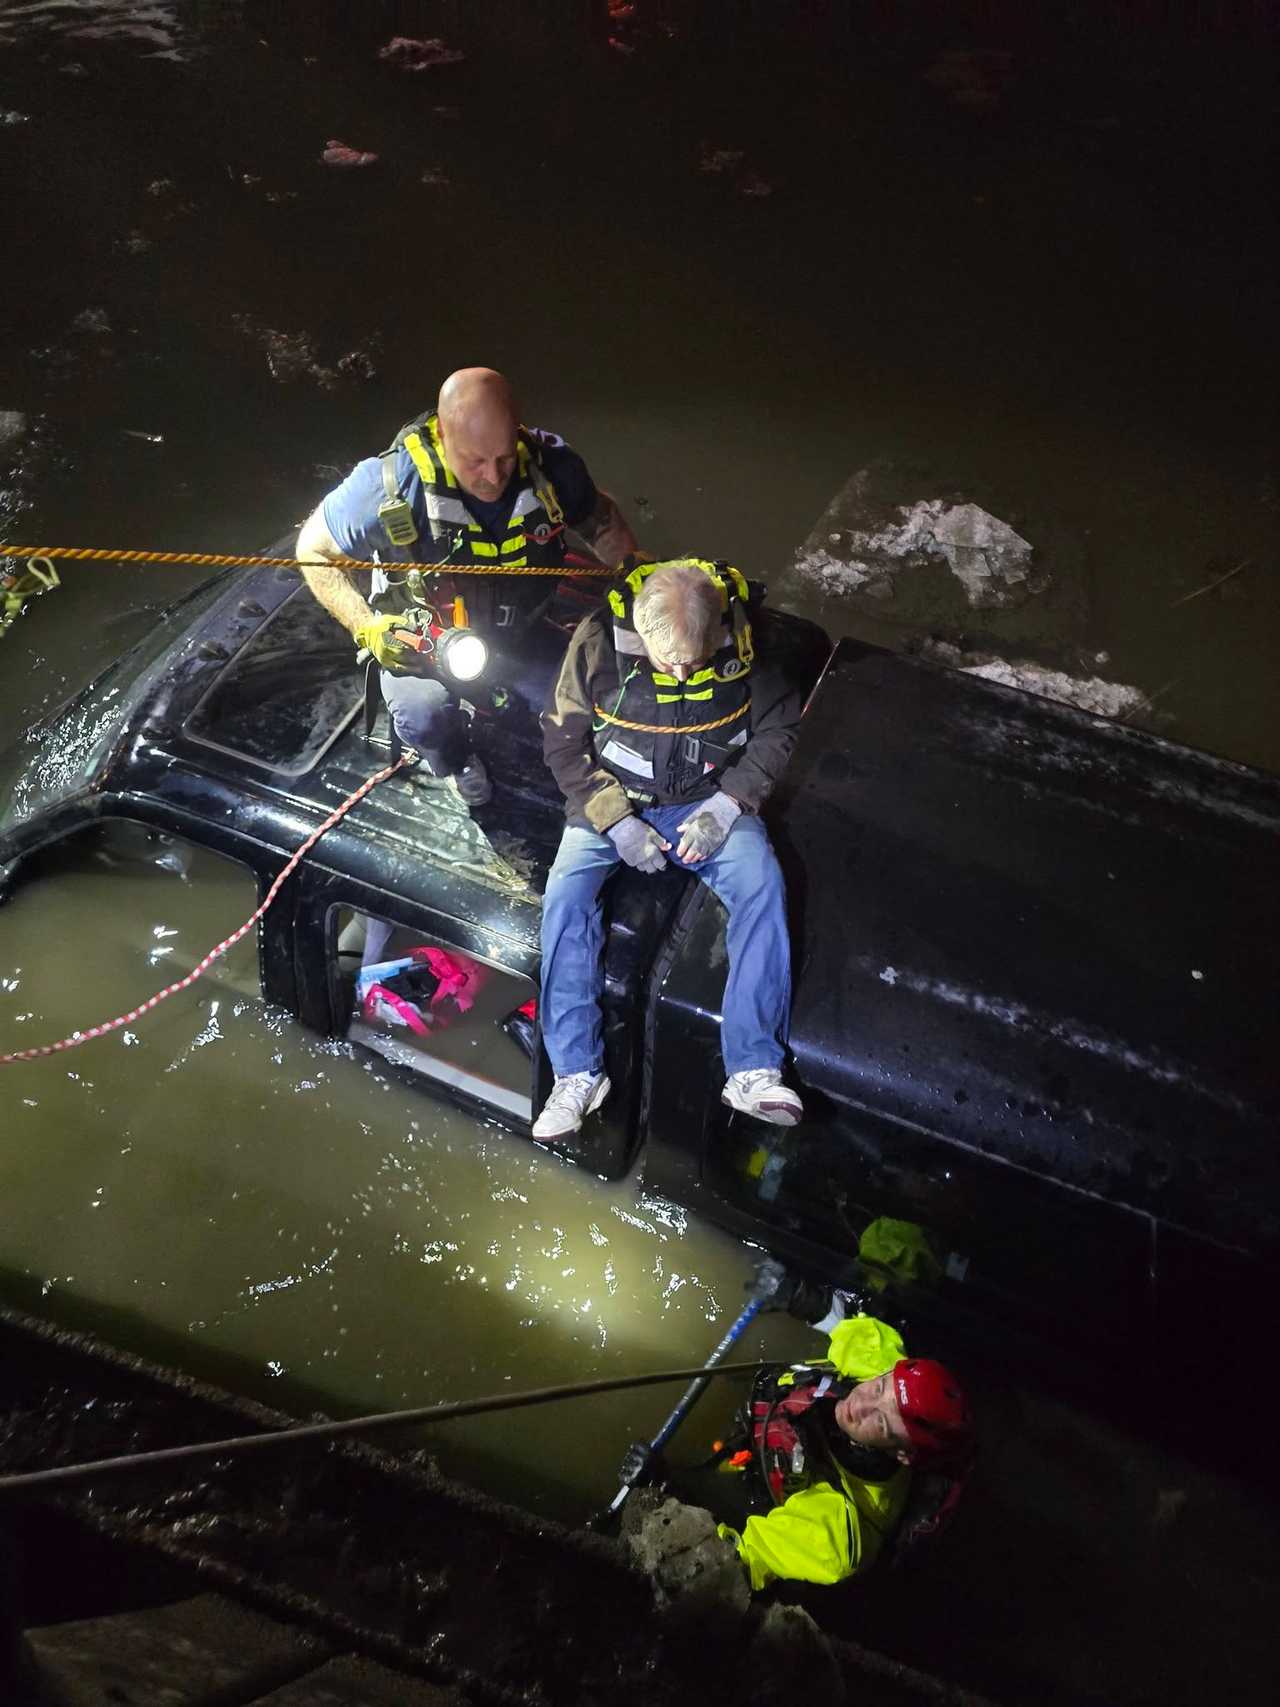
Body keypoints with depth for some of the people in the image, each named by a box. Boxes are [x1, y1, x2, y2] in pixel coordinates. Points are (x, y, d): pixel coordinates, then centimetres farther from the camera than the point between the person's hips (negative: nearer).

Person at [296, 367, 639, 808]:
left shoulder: (549, 463, -21)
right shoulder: (391, 485, -30)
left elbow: (598, 515, 4)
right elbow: (314, 549, -13)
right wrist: (366, 630, -24)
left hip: (524, 628, 3)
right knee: (425, 717, -32)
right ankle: (452, 760, 9)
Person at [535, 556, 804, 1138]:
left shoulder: (742, 641, -15)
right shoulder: (598, 642, -18)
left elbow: (779, 724, -1)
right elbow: (563, 741, -7)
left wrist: (725, 807, -13)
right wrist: (616, 822, -17)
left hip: (711, 801, 0)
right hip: (612, 801, 0)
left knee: (761, 886, -26)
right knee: (565, 896, -24)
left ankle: (754, 1069, -24)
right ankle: (577, 1073, -15)